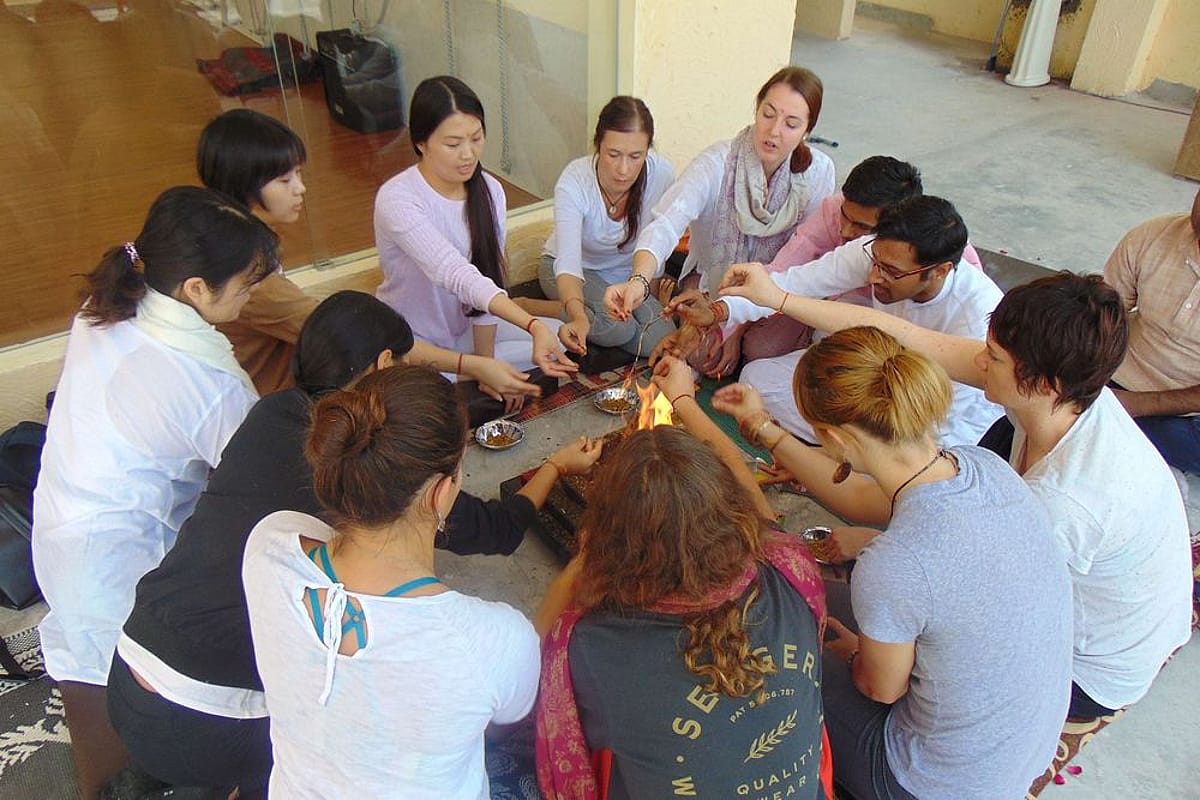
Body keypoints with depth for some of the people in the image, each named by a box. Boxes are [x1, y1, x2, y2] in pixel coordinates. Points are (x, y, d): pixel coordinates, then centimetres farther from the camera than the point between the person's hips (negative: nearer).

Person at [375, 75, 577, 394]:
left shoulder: (489, 191, -7)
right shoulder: (396, 199, -26)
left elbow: (488, 276, -8)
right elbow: (455, 275, -39)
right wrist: (534, 326, -51)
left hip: (466, 327, 6)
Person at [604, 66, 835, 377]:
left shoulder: (819, 171, -17)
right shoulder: (717, 162, -25)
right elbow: (665, 224, -40)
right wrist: (638, 281, -62)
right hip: (711, 280, -1)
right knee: (701, 355, -22)